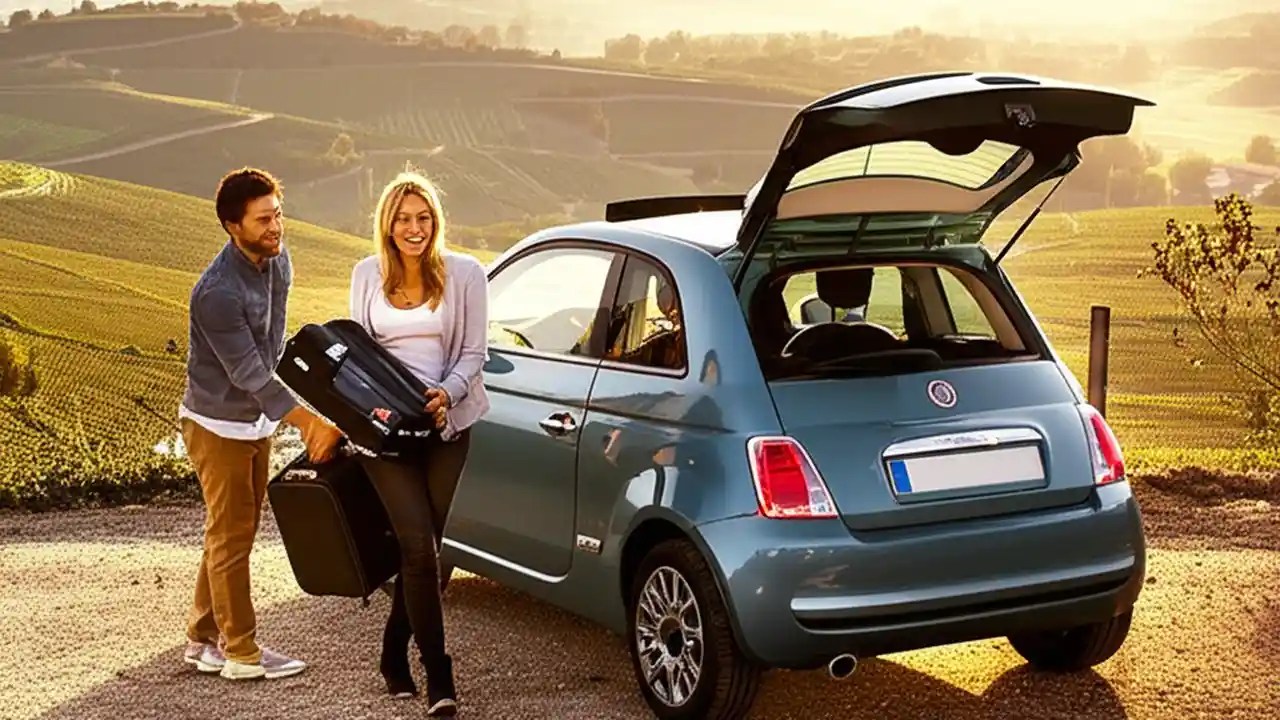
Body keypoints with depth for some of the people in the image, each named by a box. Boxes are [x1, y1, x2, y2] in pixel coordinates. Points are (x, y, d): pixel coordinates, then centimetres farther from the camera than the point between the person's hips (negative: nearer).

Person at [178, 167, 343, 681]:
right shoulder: (218, 292, -28)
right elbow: (249, 374, -28)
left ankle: (204, 638, 26)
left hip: (256, 420, 8)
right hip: (218, 426, -8)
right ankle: (241, 653, 9)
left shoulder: (279, 261, -2)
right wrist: (311, 424, -32)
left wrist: (287, 415, 7)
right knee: (231, 537, 0)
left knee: (235, 532, 15)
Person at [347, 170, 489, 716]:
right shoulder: (367, 275, 6)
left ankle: (394, 655, 27)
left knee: (424, 547, 6)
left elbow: (473, 353, 1)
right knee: (419, 546, -11)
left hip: (444, 425, 0)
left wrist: (447, 392, -18)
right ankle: (438, 674, -5)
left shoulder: (464, 274, 0)